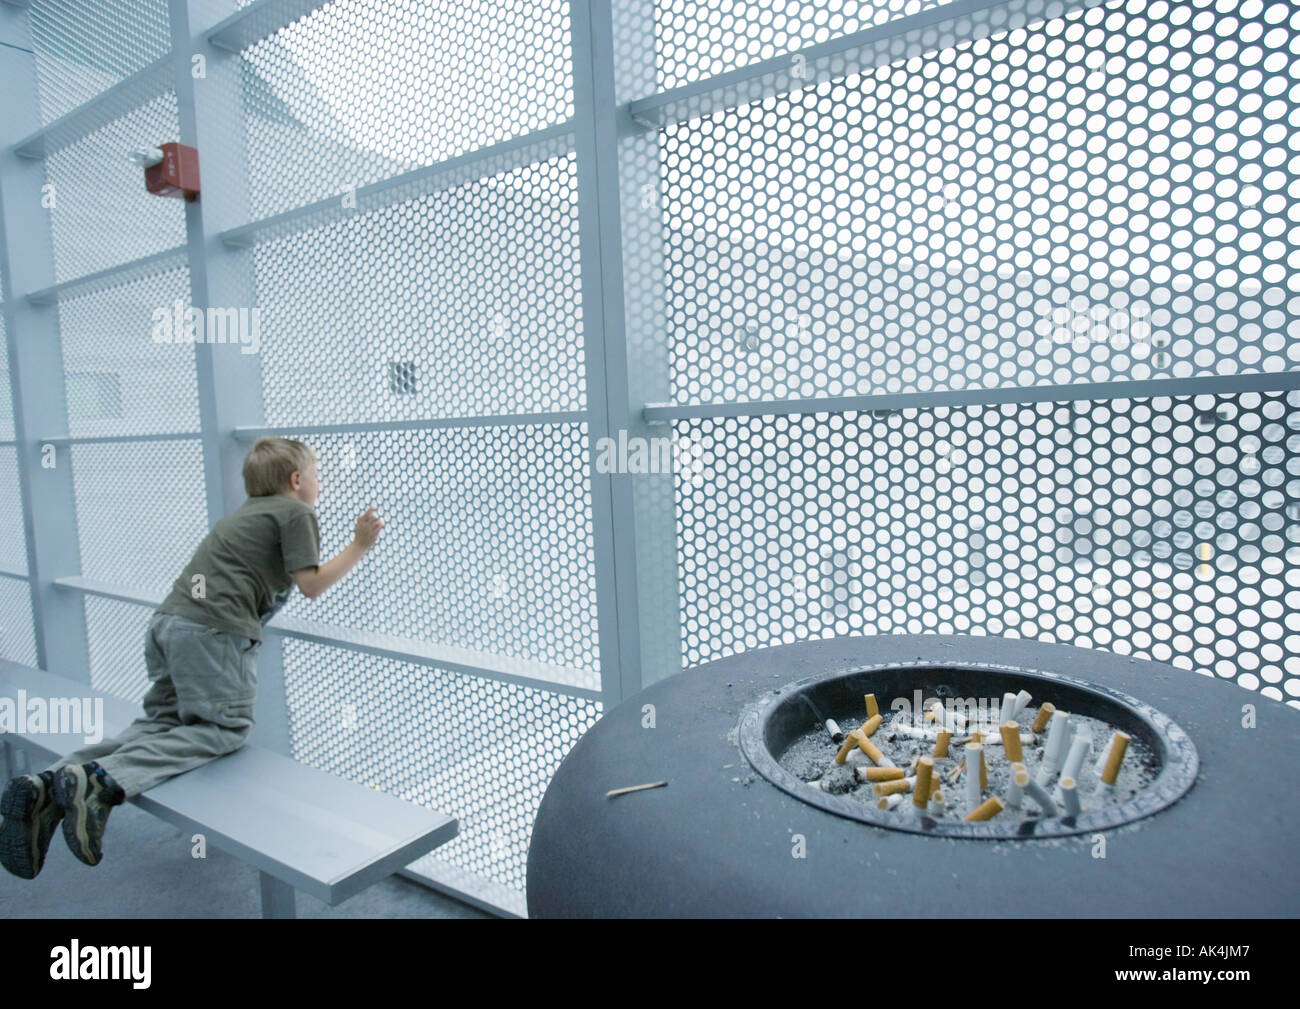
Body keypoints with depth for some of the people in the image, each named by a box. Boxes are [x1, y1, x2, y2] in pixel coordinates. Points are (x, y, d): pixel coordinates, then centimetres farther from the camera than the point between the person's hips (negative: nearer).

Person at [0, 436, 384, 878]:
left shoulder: (247, 512, 27)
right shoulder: (295, 512, 2)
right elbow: (310, 585, -2)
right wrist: (359, 546, 2)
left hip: (168, 619, 9)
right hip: (213, 629, -9)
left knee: (161, 722, 14)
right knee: (223, 727, -6)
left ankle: (50, 784, -2)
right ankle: (103, 779, -23)